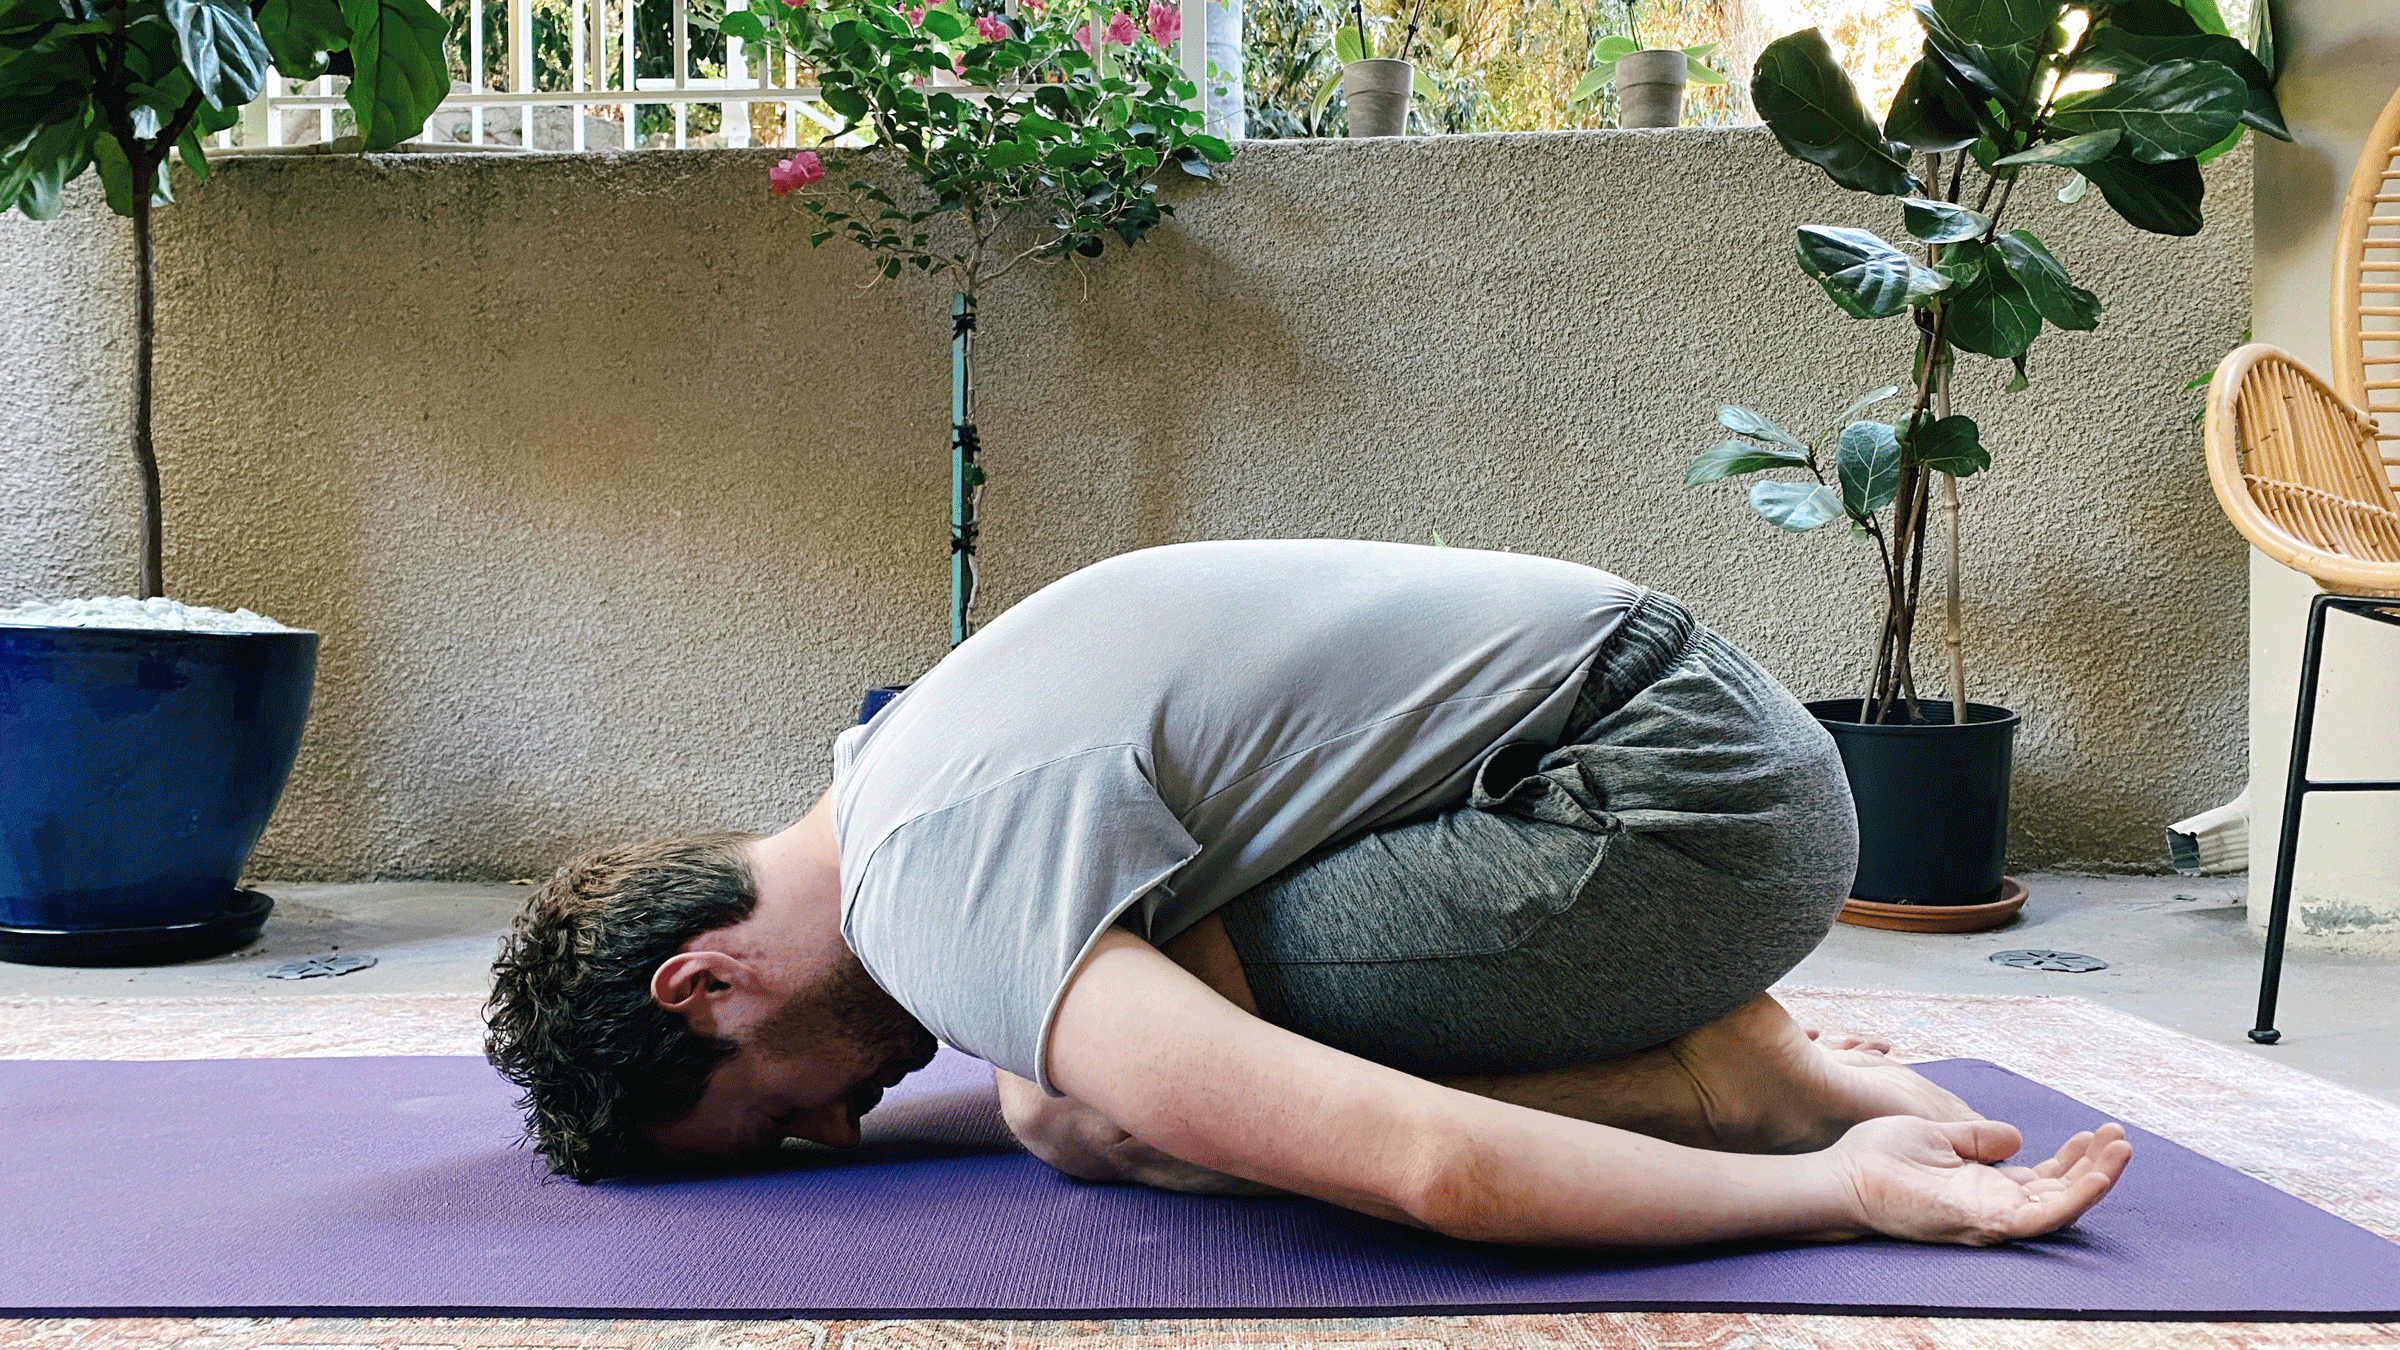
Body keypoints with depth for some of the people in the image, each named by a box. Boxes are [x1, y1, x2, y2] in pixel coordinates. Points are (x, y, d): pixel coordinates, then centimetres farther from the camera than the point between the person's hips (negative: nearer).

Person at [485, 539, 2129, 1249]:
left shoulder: (940, 898, -20)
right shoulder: (902, 763, 11)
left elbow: (1421, 1169, -30)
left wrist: (1843, 1188, -21)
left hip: (1686, 793, -10)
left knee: (1085, 1103, -17)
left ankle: (1735, 1088, -7)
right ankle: (1696, 1038, 11)